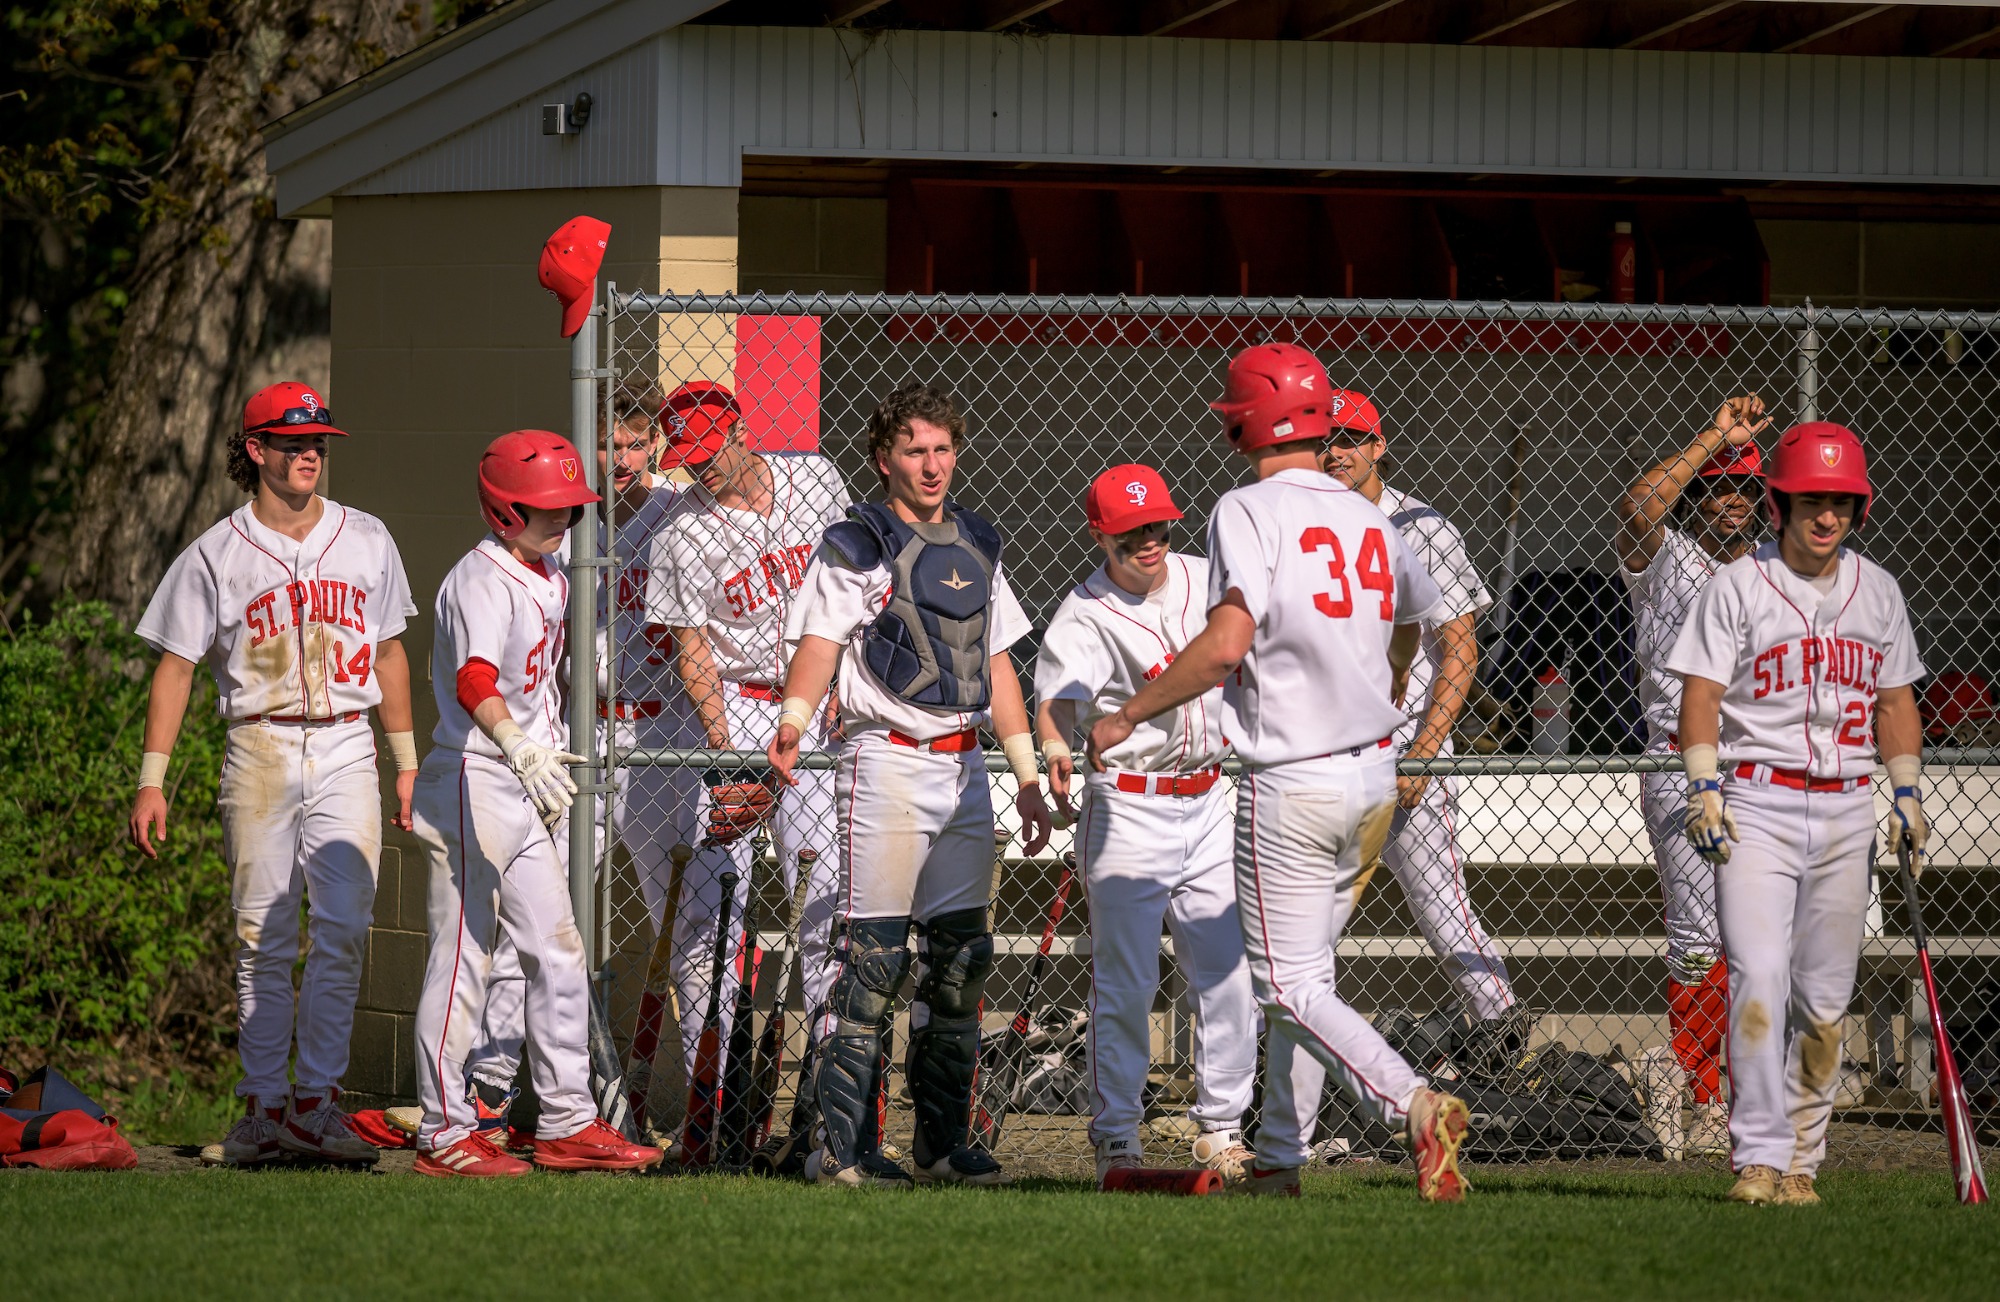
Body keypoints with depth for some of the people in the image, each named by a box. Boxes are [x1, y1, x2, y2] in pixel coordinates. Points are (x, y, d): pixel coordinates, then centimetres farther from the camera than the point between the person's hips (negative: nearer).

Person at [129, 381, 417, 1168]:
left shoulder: (366, 541, 10)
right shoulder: (217, 555, 1)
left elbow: (389, 653, 18)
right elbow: (176, 666, 3)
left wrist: (407, 761, 16)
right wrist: (151, 781, -2)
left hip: (346, 752, 2)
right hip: (260, 751, -2)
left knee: (343, 928, -9)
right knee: (263, 937, 1)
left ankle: (315, 1102, -5)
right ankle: (263, 1106, 6)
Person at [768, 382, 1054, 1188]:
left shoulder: (976, 548, 17)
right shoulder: (855, 547, -3)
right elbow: (819, 642, -15)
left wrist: (1028, 775, 16)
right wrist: (793, 720, -33)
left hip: (965, 765, 7)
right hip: (886, 761, -7)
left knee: (962, 955, 7)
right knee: (874, 955, -9)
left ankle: (944, 1140, 14)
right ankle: (844, 1145, -8)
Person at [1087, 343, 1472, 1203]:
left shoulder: (1249, 513, -13)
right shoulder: (1370, 521, 9)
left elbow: (1227, 643, -27)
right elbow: (1414, 622, 29)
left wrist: (1128, 715, -18)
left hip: (1291, 784, -7)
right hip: (1372, 775, 7)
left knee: (1289, 986, -4)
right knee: (1307, 970, 19)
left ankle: (1413, 1105, -25)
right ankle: (1280, 1157, 23)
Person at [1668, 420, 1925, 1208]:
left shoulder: (1876, 590, 13)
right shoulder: (1738, 586, 0)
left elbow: (1895, 701, 20)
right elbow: (1701, 694, -3)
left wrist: (1906, 791, 10)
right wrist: (1705, 789, -14)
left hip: (1845, 810, 4)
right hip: (1757, 804, -4)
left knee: (1825, 999, 4)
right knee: (1759, 981, -16)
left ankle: (1801, 1160, 11)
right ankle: (1758, 1158, -17)